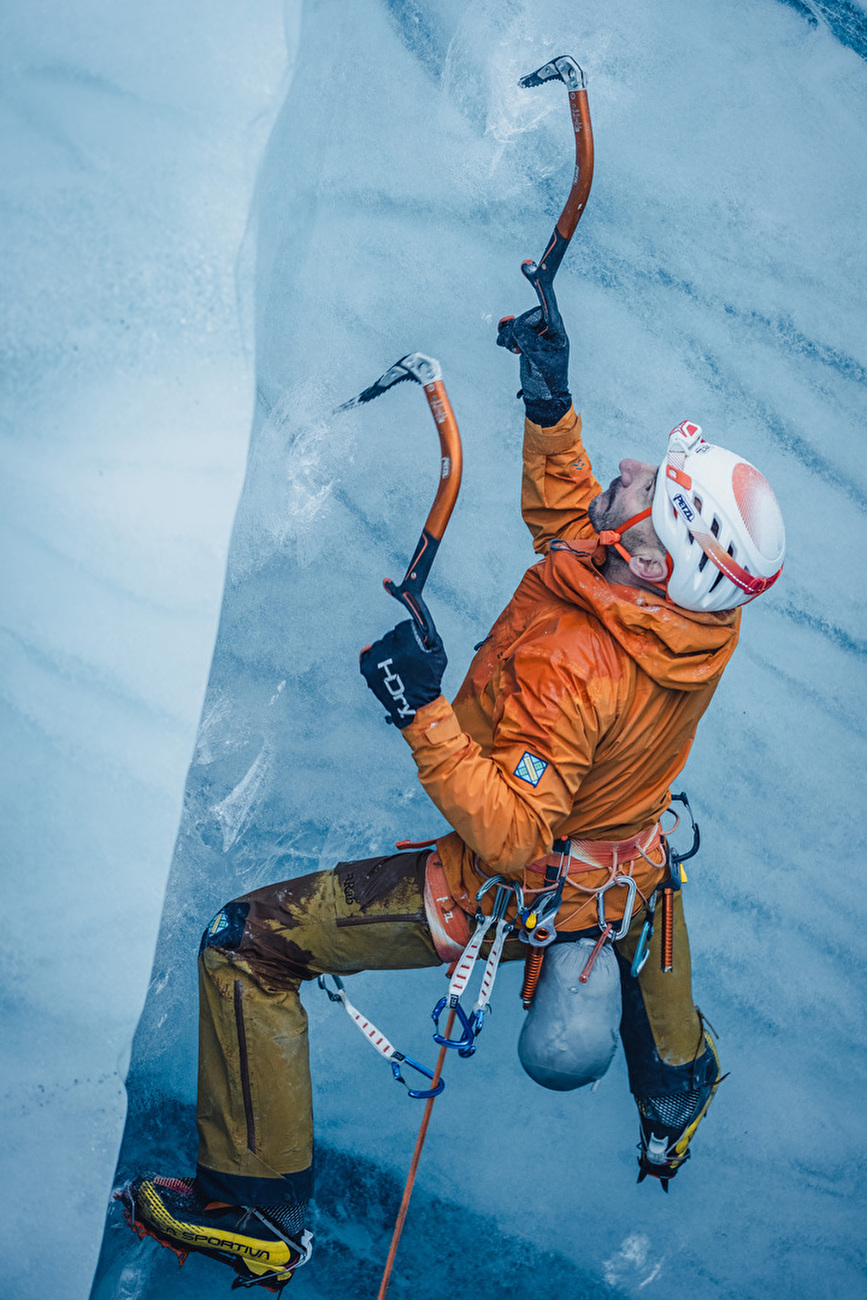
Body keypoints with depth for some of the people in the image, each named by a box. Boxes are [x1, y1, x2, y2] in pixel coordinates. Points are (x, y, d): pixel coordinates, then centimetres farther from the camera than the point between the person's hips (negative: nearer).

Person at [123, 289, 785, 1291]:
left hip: (512, 895, -7)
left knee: (245, 943, 0)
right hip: (622, 888, 8)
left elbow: (516, 841, -37)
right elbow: (565, 521, 4)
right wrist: (550, 406, -3)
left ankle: (258, 1211, 10)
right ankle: (676, 1100, 65)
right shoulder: (688, 613, -15)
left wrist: (423, 716, -43)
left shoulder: (570, 666, -39)